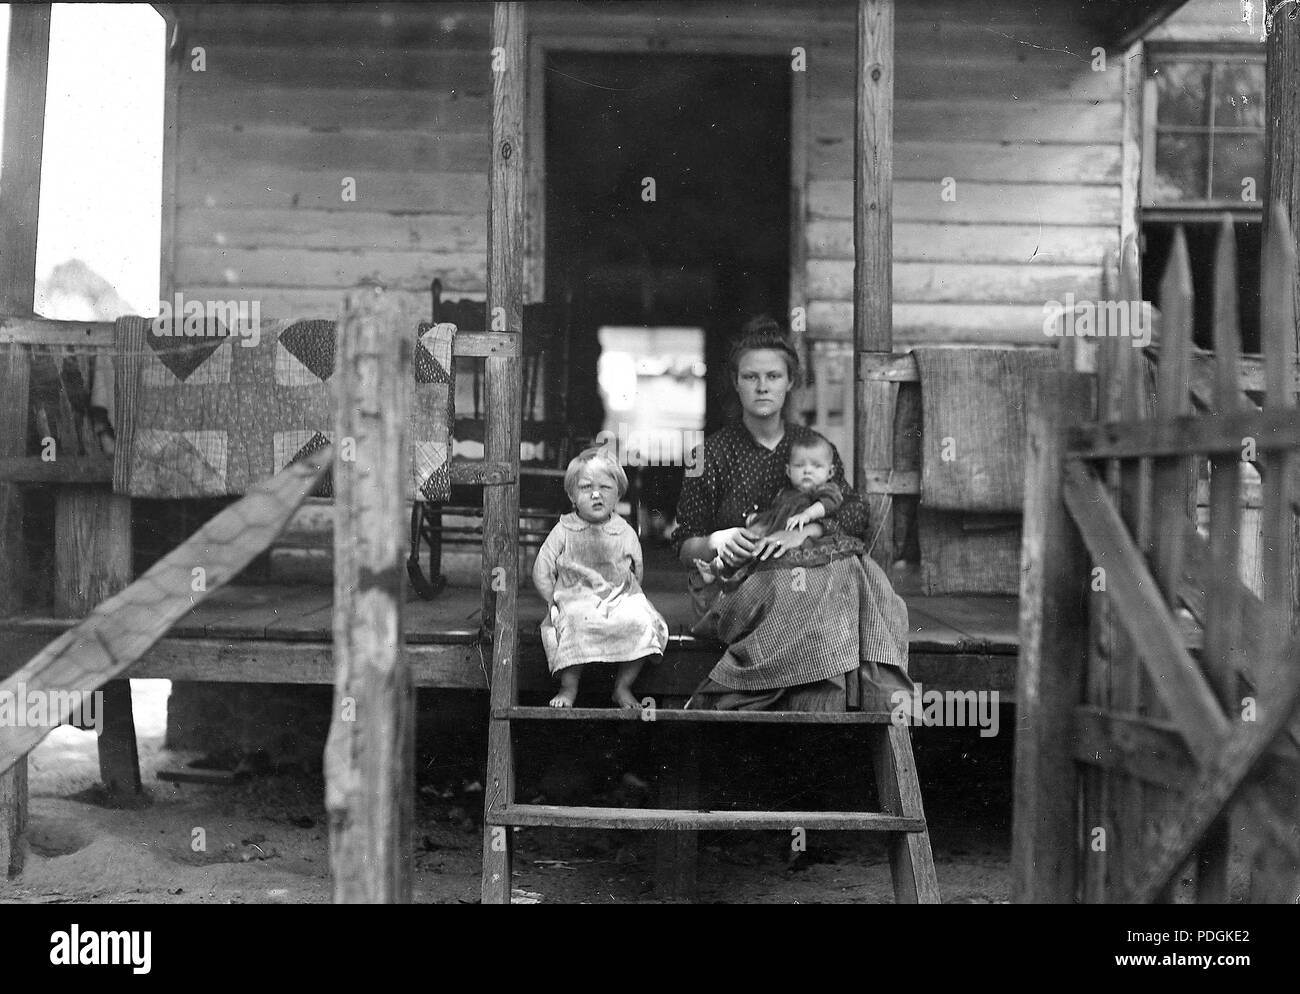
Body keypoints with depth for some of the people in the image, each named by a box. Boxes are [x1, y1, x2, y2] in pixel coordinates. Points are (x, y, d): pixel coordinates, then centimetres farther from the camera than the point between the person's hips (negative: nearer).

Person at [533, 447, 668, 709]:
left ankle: (623, 687, -6)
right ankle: (568, 687, -16)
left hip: (621, 599, 2)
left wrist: (624, 598, 3)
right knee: (574, 624, -35)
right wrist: (556, 602, -6)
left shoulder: (625, 533, 7)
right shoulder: (563, 532, 2)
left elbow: (637, 572, 17)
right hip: (574, 600, -2)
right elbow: (541, 573, 5)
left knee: (643, 624, -26)